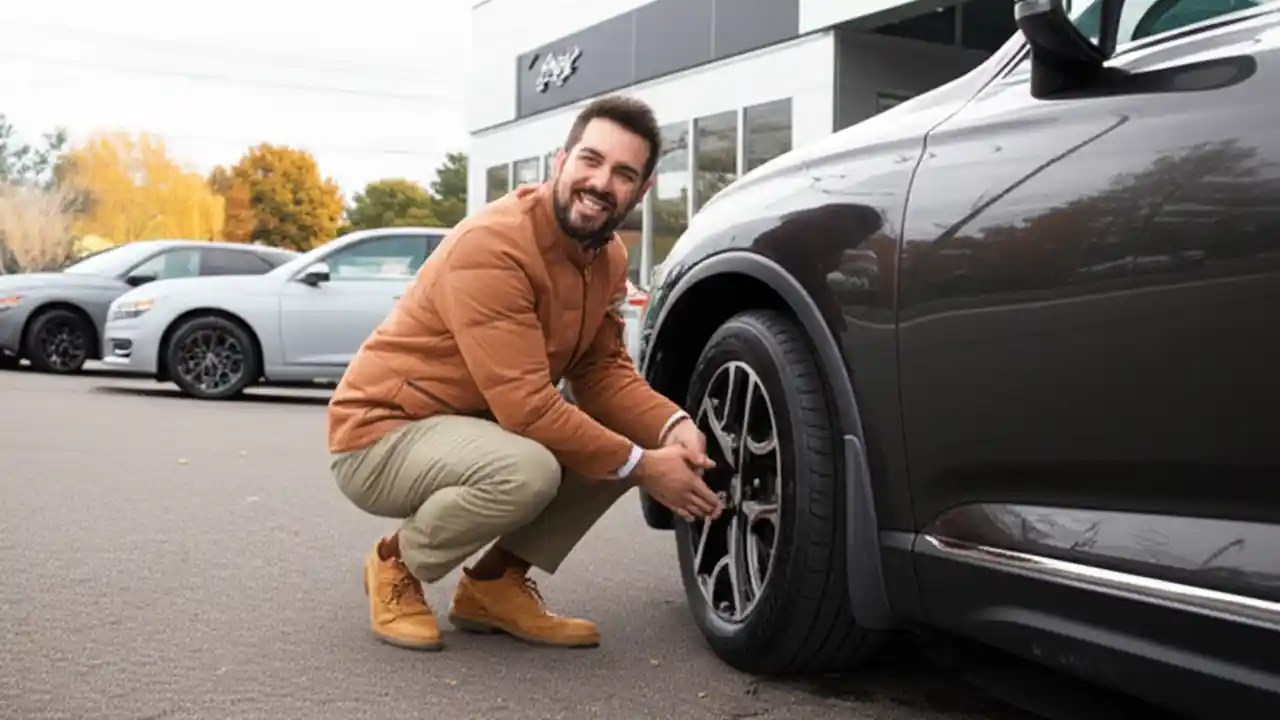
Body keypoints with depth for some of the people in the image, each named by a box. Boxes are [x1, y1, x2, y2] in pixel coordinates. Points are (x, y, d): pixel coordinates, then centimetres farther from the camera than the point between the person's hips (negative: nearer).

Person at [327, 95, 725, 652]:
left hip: (477, 427, 9)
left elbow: (603, 371, 1)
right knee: (526, 470, -36)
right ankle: (397, 565, -5)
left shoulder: (608, 257, 1)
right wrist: (641, 466, -26)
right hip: (381, 435, -8)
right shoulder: (492, 245, -27)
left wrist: (672, 427, -18)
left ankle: (495, 582, 4)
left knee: (636, 440, -3)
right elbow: (527, 407, -31)